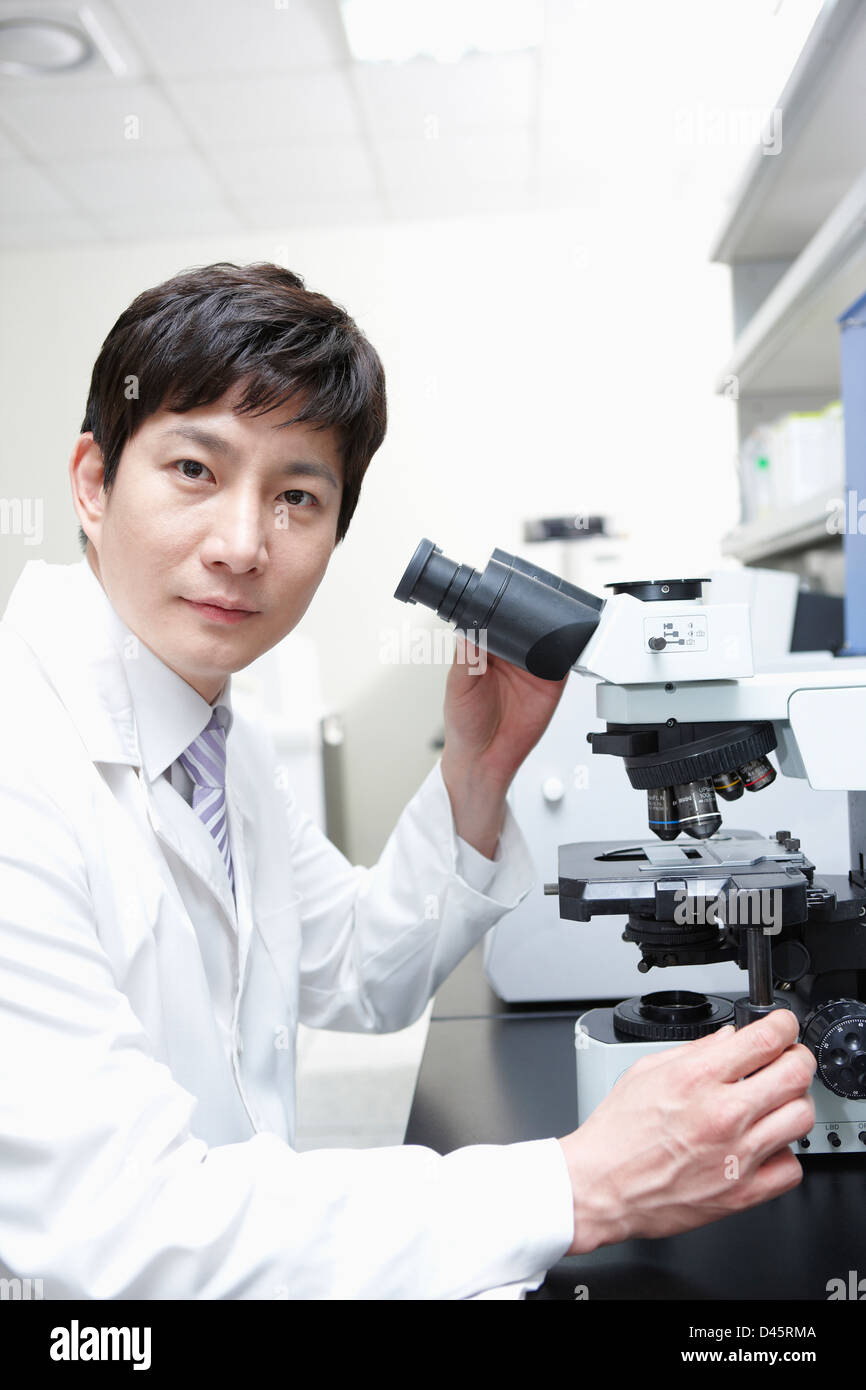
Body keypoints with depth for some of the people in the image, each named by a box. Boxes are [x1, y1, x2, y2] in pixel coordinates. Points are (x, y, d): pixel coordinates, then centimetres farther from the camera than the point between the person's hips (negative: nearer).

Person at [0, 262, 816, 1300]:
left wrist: (478, 768, -5)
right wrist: (586, 1189, -27)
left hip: (246, 1249, 7)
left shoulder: (216, 739, 2)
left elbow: (361, 979, 9)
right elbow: (117, 1230, -27)